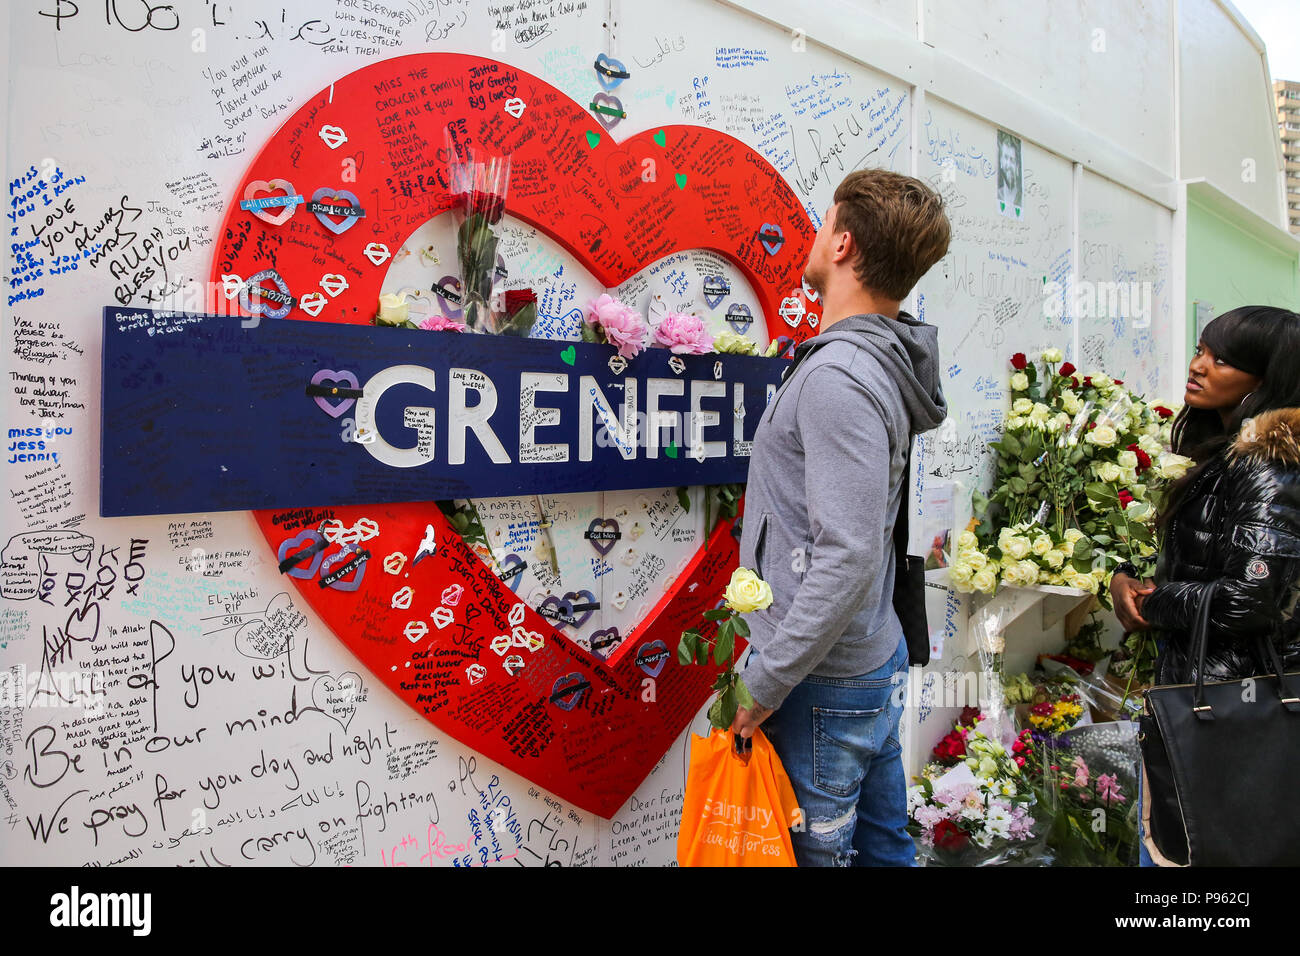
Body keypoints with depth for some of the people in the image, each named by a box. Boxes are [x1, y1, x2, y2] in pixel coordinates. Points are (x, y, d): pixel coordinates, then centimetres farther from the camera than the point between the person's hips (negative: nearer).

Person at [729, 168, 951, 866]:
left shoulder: (839, 377, -22)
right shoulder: (882, 361, 6)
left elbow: (848, 559, -27)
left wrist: (763, 683, -19)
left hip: (824, 682, -9)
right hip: (879, 659, 9)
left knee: (815, 851, 8)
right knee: (884, 844, 22)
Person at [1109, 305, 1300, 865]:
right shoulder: (1223, 452, 10)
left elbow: (1251, 599, -26)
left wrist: (1153, 606, -11)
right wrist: (1125, 577, 0)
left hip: (1223, 705, -9)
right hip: (1192, 680, 9)